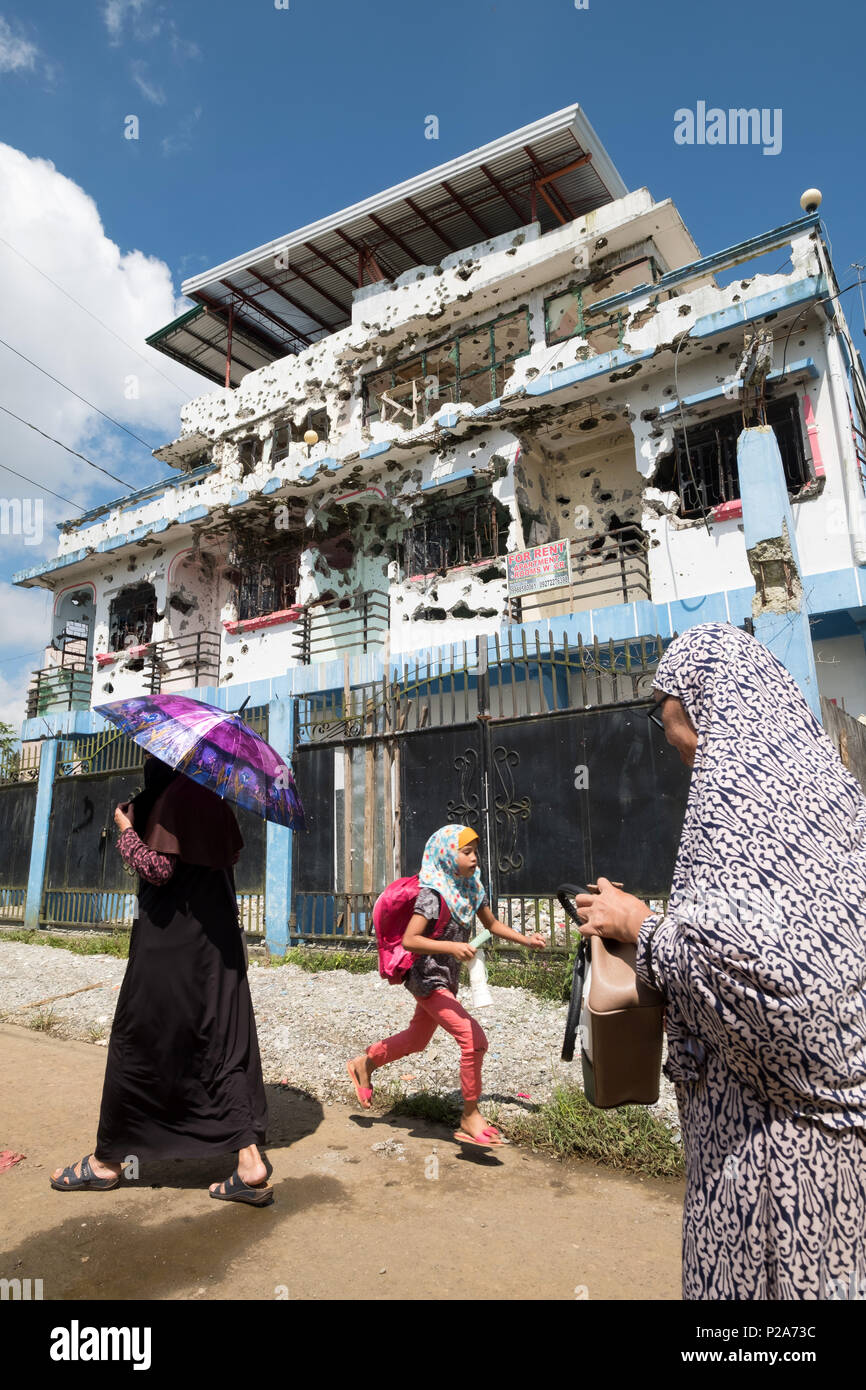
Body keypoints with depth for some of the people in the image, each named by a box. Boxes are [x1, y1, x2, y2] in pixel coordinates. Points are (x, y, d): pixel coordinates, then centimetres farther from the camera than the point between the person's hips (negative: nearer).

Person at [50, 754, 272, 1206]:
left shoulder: (173, 794, -15)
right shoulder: (211, 796, 9)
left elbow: (159, 869, -19)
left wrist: (126, 829, -5)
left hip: (170, 944, -8)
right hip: (217, 941, 8)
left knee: (138, 1043, 9)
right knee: (225, 1042, 8)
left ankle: (107, 1160, 26)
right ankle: (249, 1162, 6)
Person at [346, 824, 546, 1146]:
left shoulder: (472, 888, 0)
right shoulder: (433, 894, -24)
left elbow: (492, 924, 13)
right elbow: (409, 940, -28)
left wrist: (526, 940, 2)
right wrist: (452, 946, -37)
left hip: (447, 978, 9)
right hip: (427, 978, -9)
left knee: (417, 1039, 23)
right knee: (473, 1039, -13)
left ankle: (364, 1064, 43)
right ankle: (470, 1118, 4)